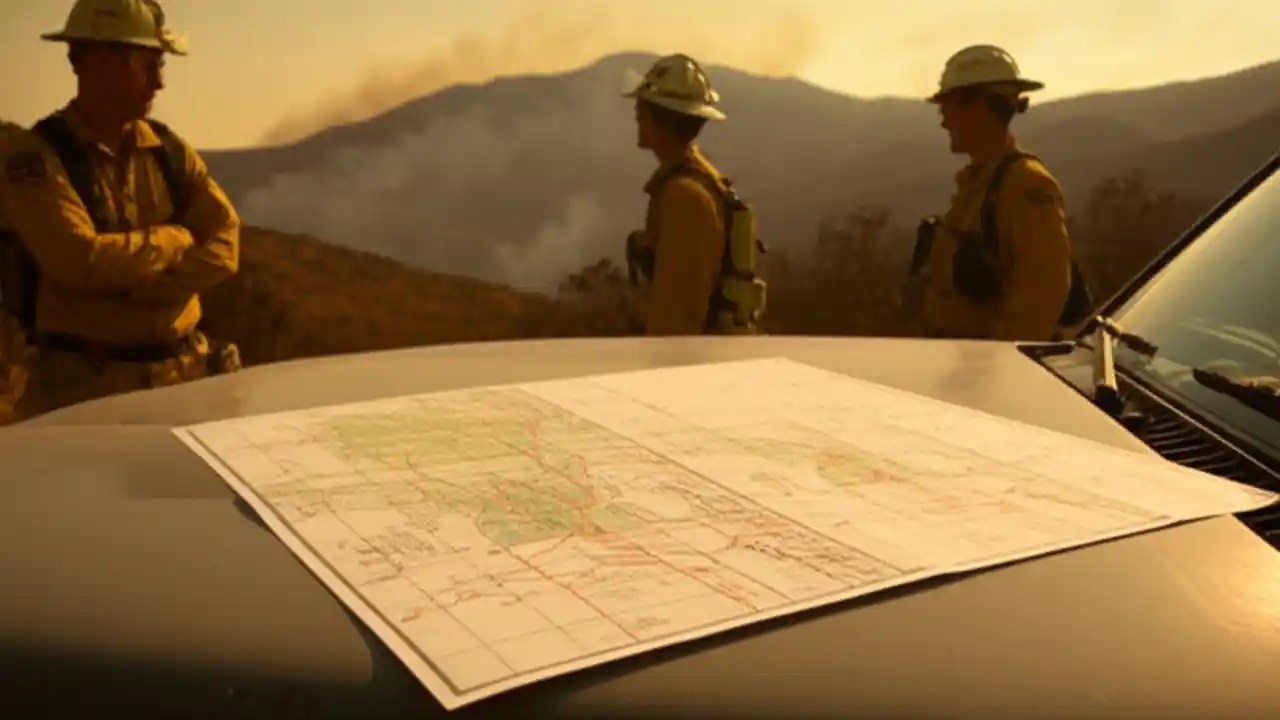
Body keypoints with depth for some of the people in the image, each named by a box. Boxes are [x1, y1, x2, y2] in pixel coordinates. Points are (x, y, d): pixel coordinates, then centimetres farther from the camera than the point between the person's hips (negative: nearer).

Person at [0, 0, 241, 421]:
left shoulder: (170, 150, 8)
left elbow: (224, 247, -3)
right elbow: (82, 259, -21)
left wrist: (140, 289, -16)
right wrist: (175, 239, -7)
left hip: (183, 369, 4)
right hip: (84, 379, -4)